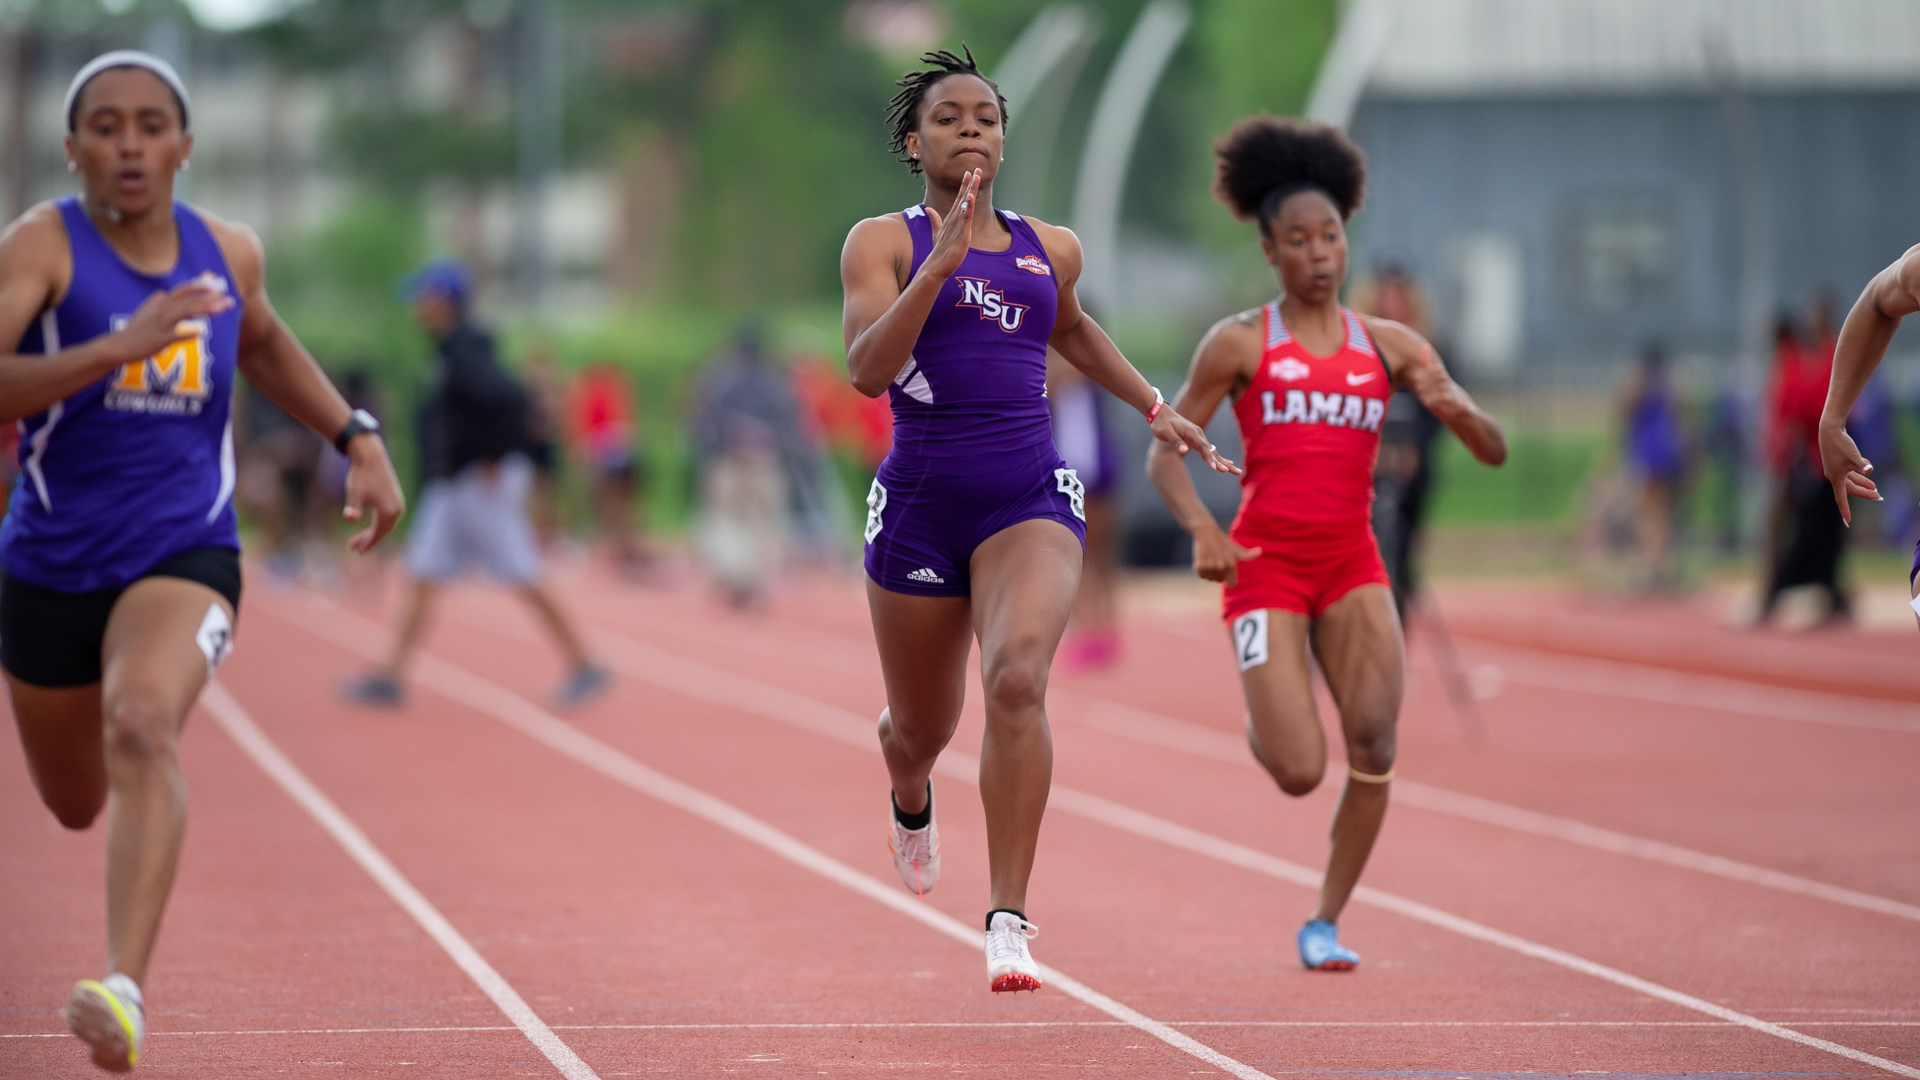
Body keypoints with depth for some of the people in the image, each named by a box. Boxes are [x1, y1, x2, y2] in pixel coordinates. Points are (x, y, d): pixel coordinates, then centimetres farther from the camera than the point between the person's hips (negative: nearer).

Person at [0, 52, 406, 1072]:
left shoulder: (228, 253, 1)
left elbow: (262, 343, 24)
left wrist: (358, 437, 13)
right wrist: (118, 348, -36)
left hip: (185, 555, 0)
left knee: (141, 729, -31)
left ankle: (125, 992, -43)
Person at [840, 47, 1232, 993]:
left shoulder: (1050, 250, 13)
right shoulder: (883, 242, 0)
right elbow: (867, 369, -16)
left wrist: (1154, 408, 29)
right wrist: (943, 260, -23)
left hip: (1031, 498, 1)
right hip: (920, 501, -1)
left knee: (1016, 680, -26)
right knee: (922, 725, 15)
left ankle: (1009, 919, -26)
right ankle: (912, 805, 55)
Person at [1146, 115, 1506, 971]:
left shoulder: (1389, 347, 7)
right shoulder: (1239, 345, 0)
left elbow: (1494, 451, 3)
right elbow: (1165, 453, 1)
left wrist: (1454, 406, -19)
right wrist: (1203, 530, -17)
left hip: (1351, 565, 3)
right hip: (1265, 566, -3)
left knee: (1375, 740, -17)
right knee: (1299, 773, -13)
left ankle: (1326, 922, 0)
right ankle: (1266, 723, 27)